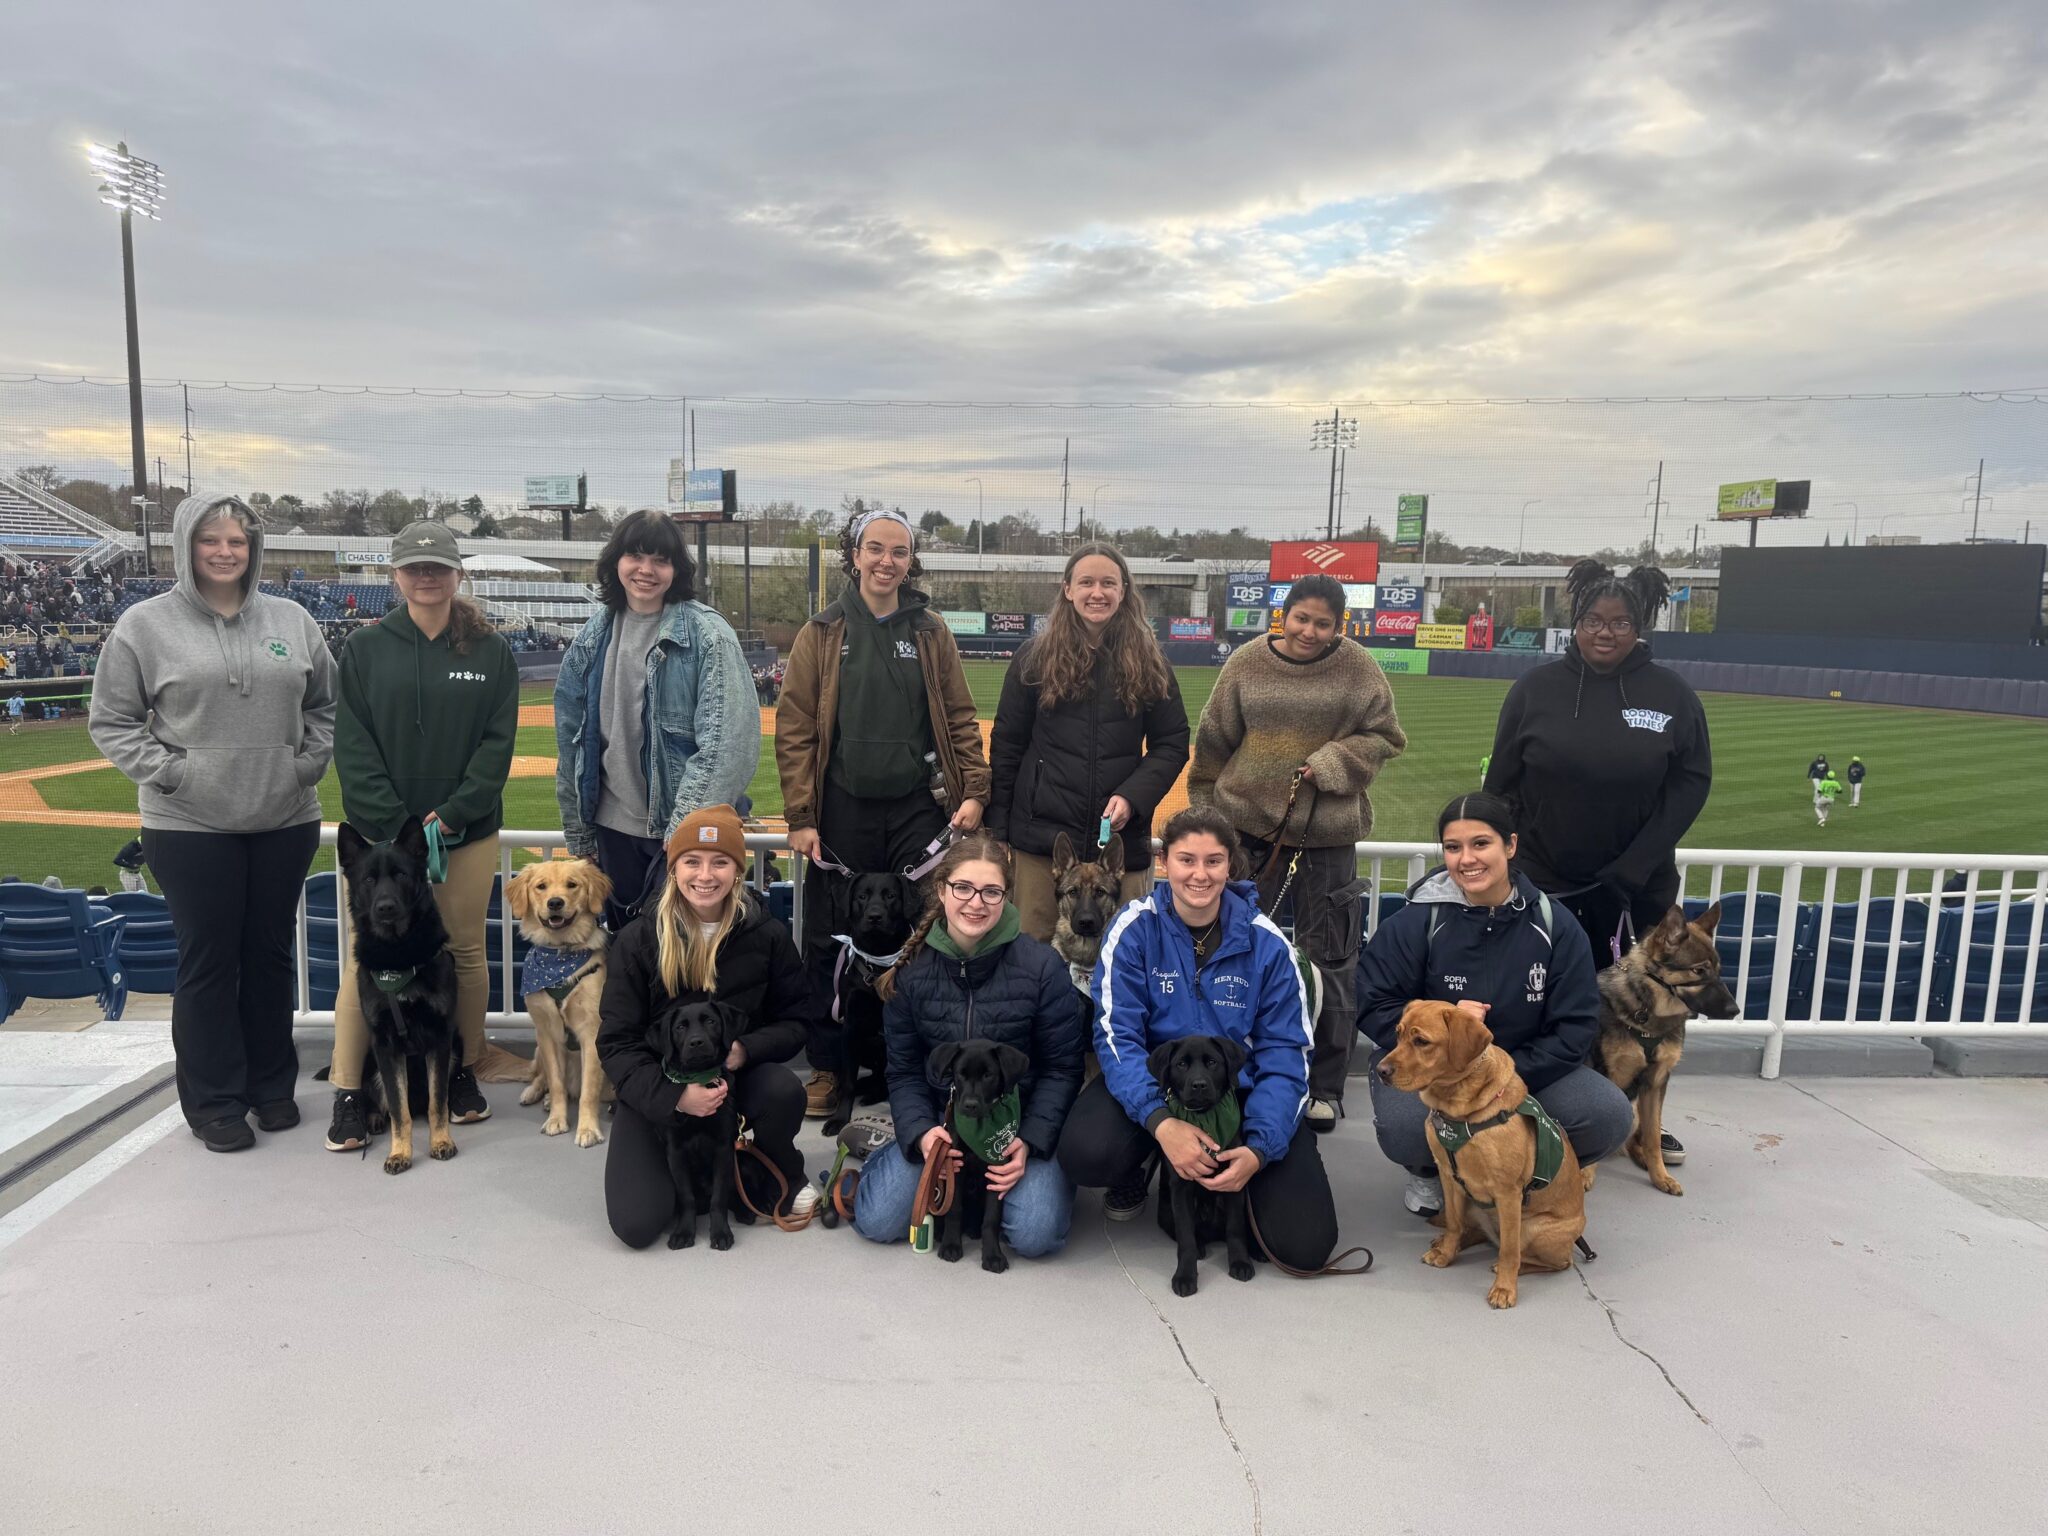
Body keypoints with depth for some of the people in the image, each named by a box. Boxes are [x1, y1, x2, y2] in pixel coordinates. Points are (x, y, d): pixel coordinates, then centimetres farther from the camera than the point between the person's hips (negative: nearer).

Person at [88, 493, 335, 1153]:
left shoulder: (292, 620, 6)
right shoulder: (147, 623, -3)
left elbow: (326, 705, 14)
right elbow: (111, 720, 1)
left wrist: (311, 761, 1)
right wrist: (167, 772, -10)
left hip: (286, 822, 3)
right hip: (190, 828, -3)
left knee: (271, 955, 13)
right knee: (208, 961, 4)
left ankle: (272, 1085, 27)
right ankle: (214, 1101, 17)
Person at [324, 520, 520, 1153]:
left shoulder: (491, 651, 3)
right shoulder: (365, 648, 3)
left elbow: (497, 743, -2)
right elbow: (353, 745, -2)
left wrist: (451, 816, -12)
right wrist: (396, 826, -12)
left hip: (466, 833, 1)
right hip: (378, 832, 0)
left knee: (465, 951, 7)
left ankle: (465, 1071, 23)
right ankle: (348, 1091, 10)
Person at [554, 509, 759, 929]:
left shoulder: (707, 634, -9)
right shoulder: (595, 636, 8)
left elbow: (724, 743, -16)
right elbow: (571, 737, 13)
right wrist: (579, 835, 13)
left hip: (688, 832, -5)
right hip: (614, 826, 5)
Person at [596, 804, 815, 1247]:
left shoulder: (767, 935, -8)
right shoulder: (638, 939, -10)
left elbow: (794, 1021, -2)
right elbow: (616, 1042, -10)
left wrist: (743, 1050, -24)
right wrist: (673, 1095, -27)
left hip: (737, 1074, 1)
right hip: (655, 1089, 0)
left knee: (785, 1092, -34)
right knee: (636, 1225, -18)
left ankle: (785, 1177, 0)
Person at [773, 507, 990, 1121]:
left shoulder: (930, 633, 7)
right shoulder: (822, 634, 3)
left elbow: (959, 718, 7)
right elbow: (794, 728, 0)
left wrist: (974, 790, -4)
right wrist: (800, 817, -5)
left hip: (918, 809, 1)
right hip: (844, 811, 0)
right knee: (828, 942, 6)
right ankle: (827, 1065, 22)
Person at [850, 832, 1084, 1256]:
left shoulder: (1042, 966, -12)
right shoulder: (912, 969, -4)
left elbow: (1062, 1068, -7)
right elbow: (904, 1071, 2)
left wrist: (1030, 1143, -18)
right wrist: (919, 1134, -16)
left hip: (1019, 1120, -1)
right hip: (938, 1119, 2)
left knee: (1036, 1235, -21)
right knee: (877, 1222, -13)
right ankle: (887, 1156, 20)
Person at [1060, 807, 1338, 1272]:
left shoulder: (1265, 942, -8)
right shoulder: (1135, 928, -10)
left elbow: (1286, 1053, -8)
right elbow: (1117, 1035, -15)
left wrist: (1260, 1147, -24)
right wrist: (1161, 1122, -32)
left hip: (1242, 1088, 1)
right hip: (1152, 1082, 0)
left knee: (1306, 1245, -15)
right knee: (1086, 1155, -32)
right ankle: (1141, 1165, 7)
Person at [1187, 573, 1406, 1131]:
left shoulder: (1357, 666, -2)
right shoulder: (1247, 663, 1)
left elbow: (1383, 738, 2)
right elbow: (1214, 741, 7)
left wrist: (1331, 764, -15)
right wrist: (1207, 809, 8)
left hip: (1327, 833, -1)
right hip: (1248, 823, 1)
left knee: (1329, 960, 6)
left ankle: (1325, 1088, 20)